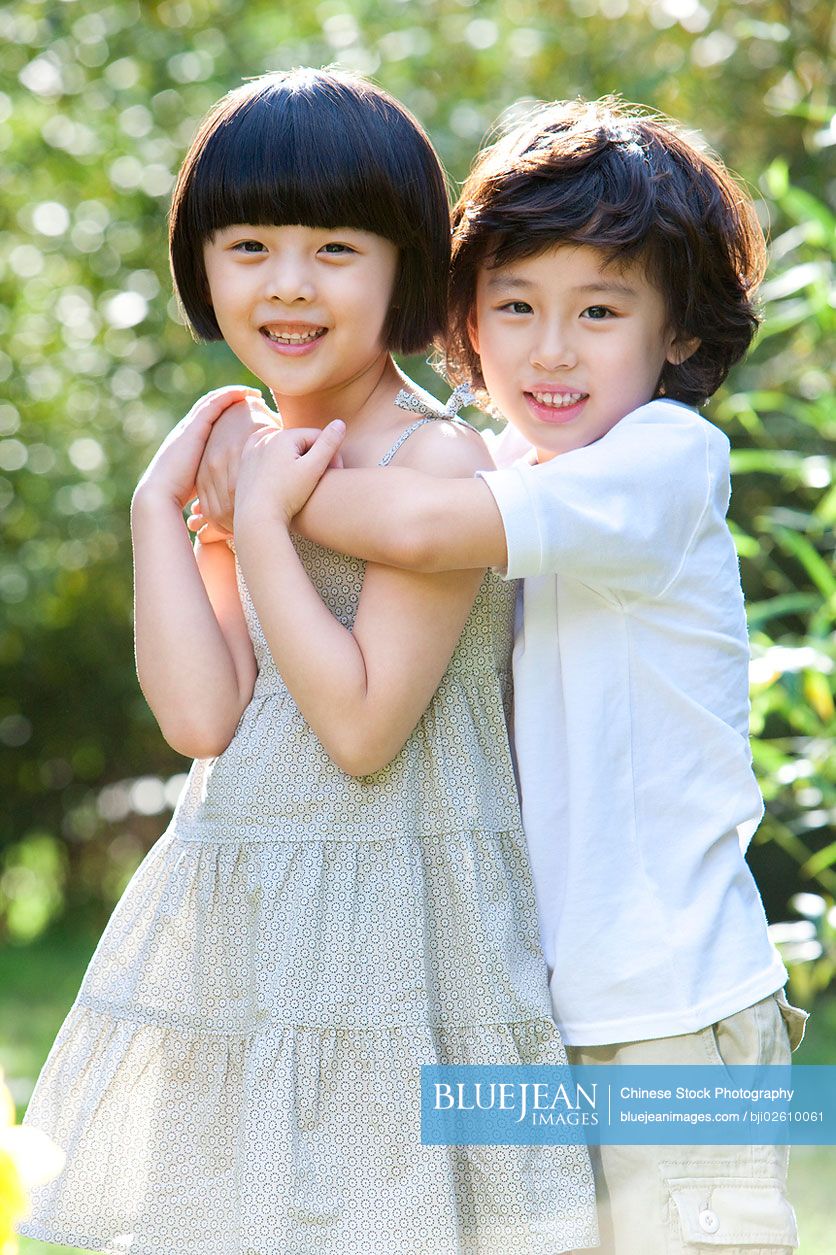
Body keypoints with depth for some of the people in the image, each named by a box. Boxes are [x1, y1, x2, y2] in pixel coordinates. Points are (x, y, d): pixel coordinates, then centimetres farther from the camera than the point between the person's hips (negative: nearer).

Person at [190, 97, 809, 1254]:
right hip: (528, 1008, 7)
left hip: (673, 1014, -7)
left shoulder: (668, 459, -12)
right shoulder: (501, 478, 11)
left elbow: (420, 527, -27)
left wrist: (261, 486, -11)